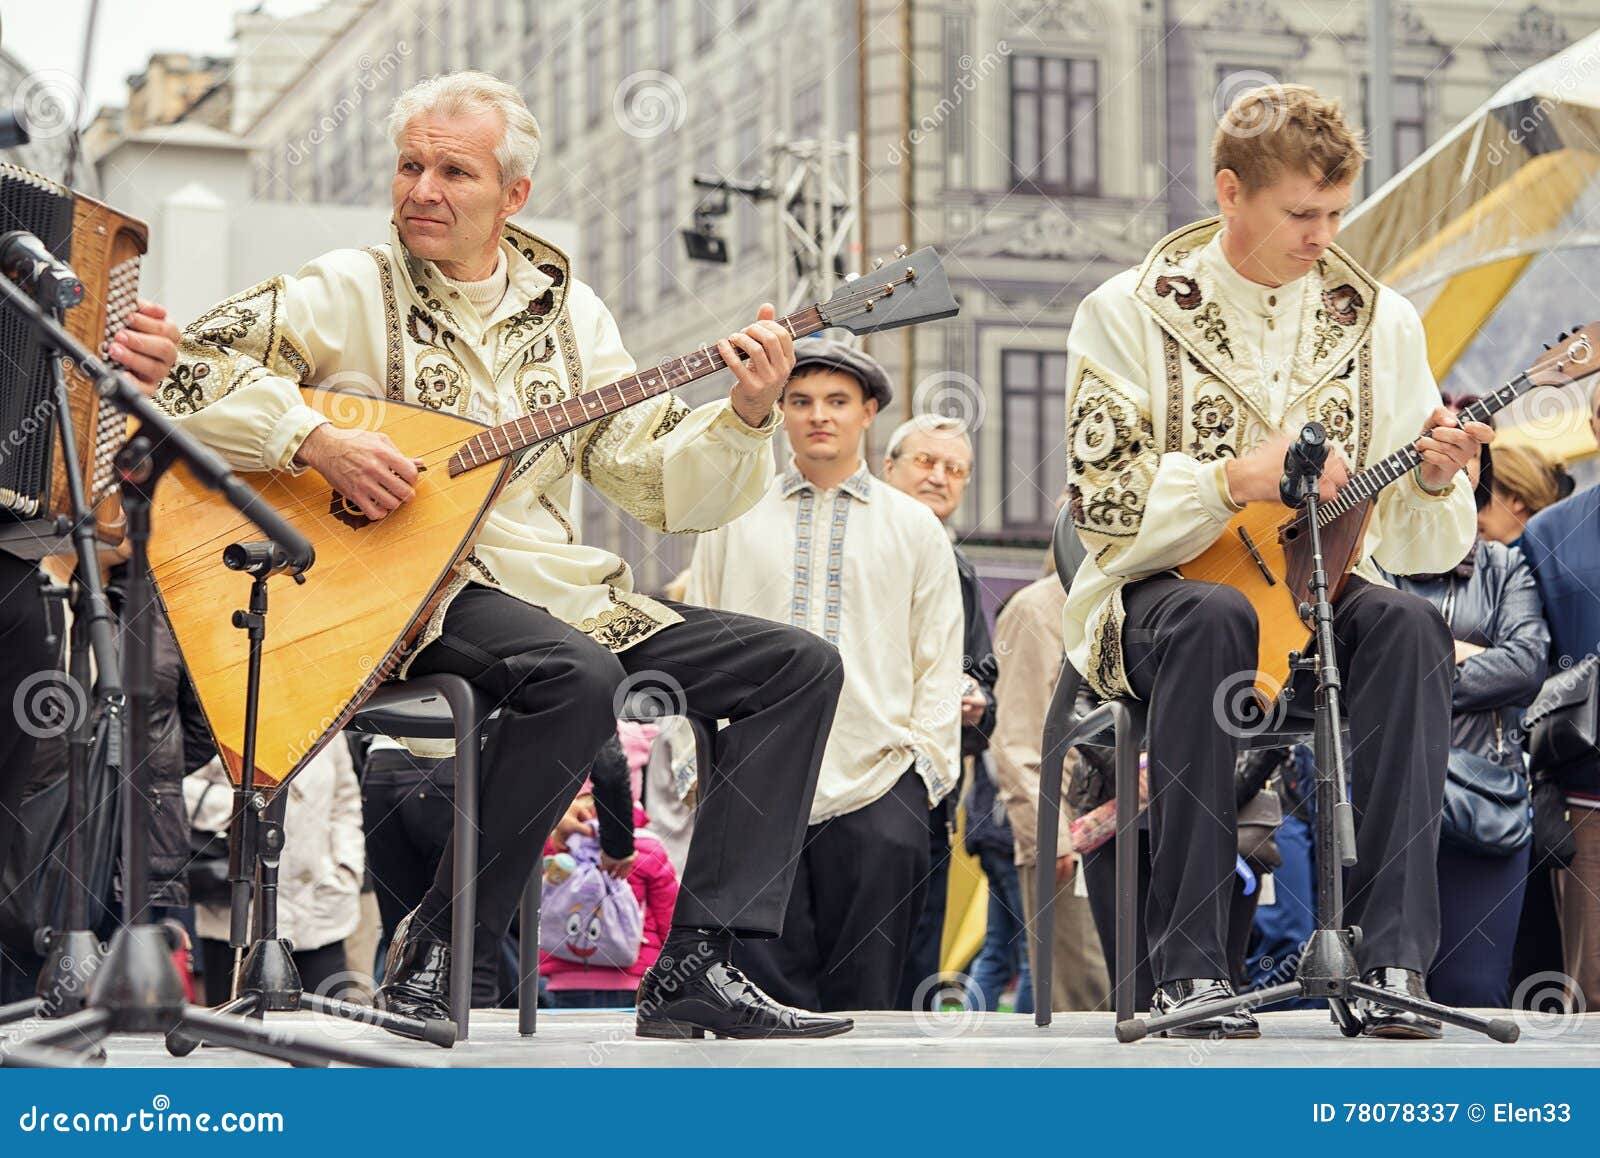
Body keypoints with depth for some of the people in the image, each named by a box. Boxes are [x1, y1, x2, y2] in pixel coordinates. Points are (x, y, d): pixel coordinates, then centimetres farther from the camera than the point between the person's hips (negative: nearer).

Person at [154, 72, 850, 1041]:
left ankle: (695, 971, -13)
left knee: (801, 666, -5)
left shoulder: (567, 308, 15)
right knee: (580, 675, -36)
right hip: (407, 590, -6)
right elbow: (184, 372, -9)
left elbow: (661, 486, 12)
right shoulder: (350, 290, 1)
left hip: (563, 588, 6)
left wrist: (745, 415, -6)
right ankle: (432, 948, -21)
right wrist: (317, 442, -21)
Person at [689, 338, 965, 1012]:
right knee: (766, 990, -5)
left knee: (863, 999, -1)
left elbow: (940, 662, 11)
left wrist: (926, 764, 0)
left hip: (877, 787, 0)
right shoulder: (735, 520, 14)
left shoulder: (913, 527, 13)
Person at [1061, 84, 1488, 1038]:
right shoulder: (1129, 314, 0)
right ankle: (1190, 968, -33)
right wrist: (1234, 479, -20)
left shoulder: (1381, 322, 9)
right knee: (1214, 620, -37)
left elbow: (1427, 549, 9)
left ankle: (1392, 960, -31)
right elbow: (1098, 500, -8)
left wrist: (1435, 480, -14)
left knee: (1410, 626, -30)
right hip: (1160, 591, -3)